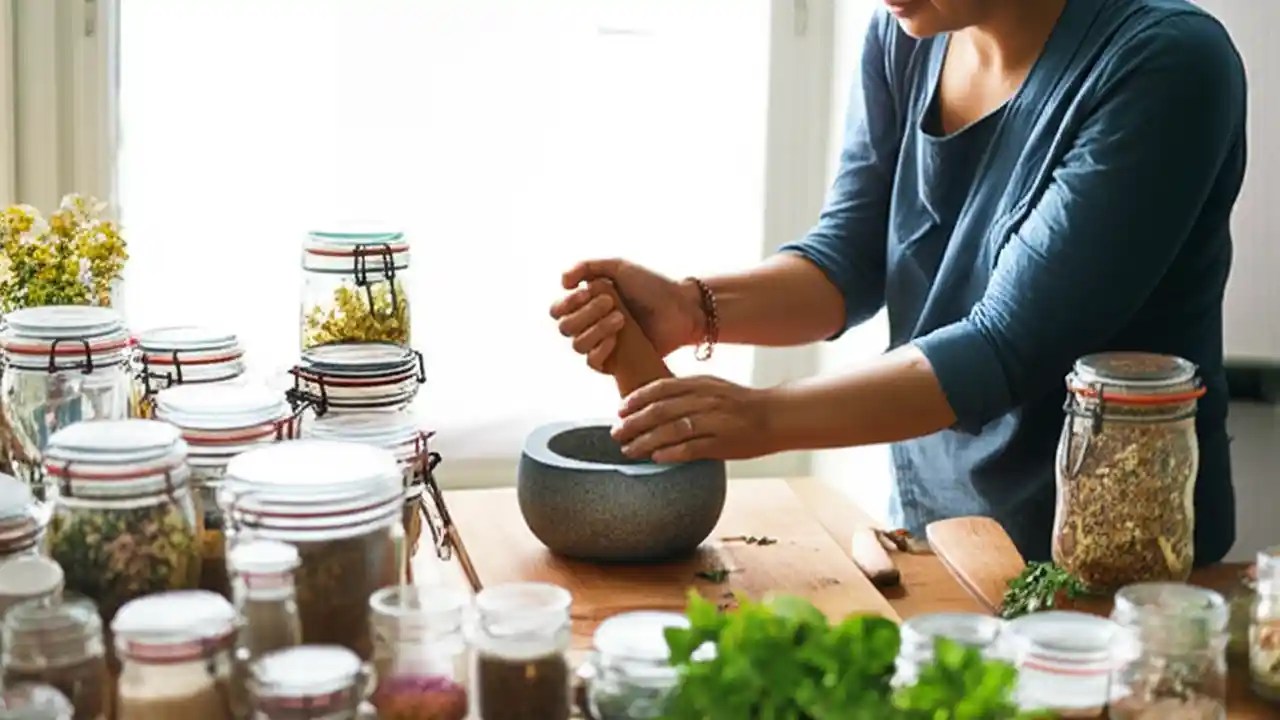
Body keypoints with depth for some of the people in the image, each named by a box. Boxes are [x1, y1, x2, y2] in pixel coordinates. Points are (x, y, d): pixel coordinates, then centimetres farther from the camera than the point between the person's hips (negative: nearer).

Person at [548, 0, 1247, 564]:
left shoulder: (1163, 63, -23)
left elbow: (1009, 346, -27)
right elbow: (849, 260, -4)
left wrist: (769, 416, -33)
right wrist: (691, 309, -22)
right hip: (926, 514, 6)